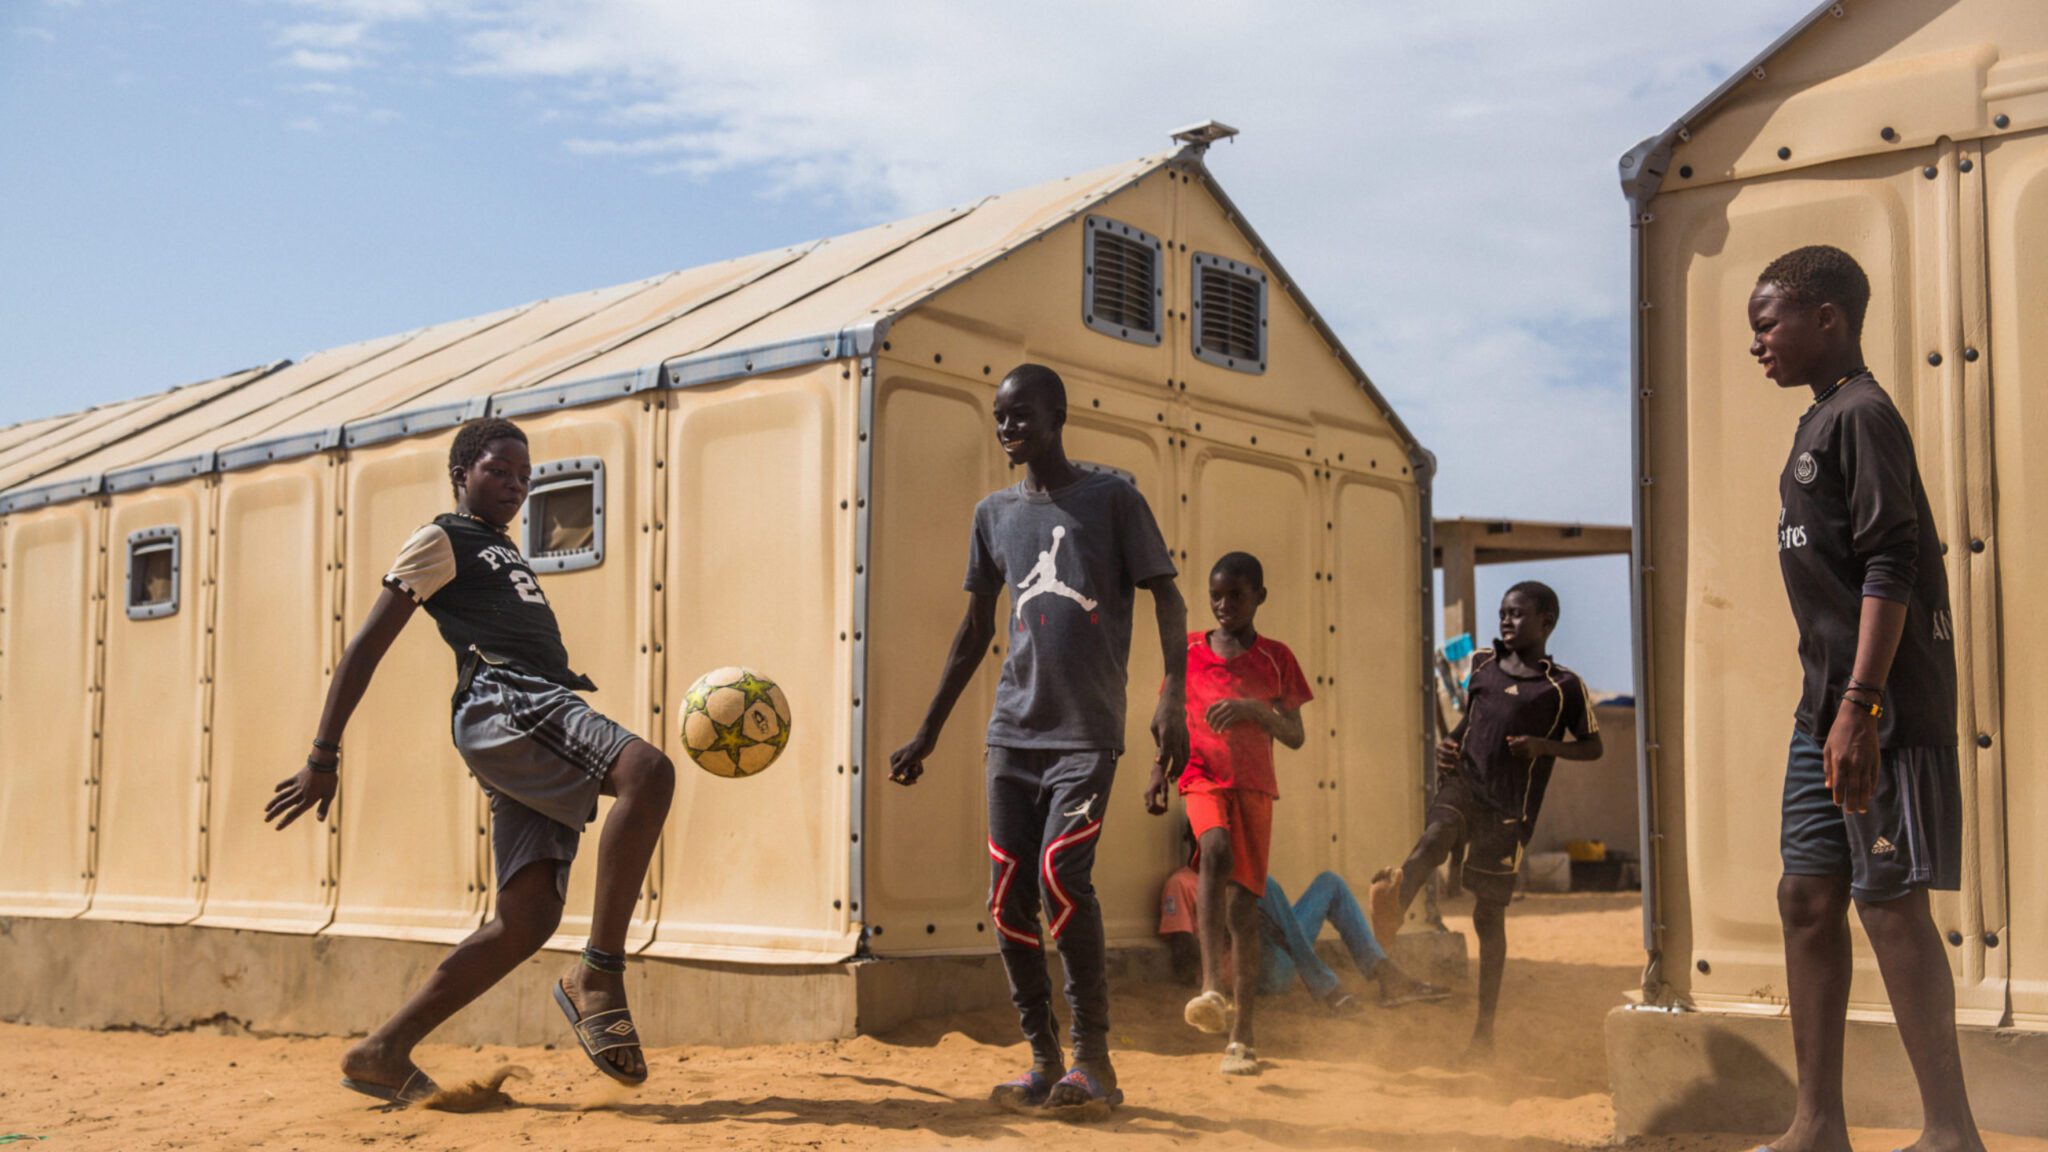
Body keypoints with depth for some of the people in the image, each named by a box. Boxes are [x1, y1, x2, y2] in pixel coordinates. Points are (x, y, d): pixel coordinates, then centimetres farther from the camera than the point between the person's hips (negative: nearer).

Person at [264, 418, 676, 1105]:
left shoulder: (505, 555, 35)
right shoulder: (442, 541, 10)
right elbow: (366, 648, 3)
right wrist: (324, 757, -4)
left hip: (541, 718, 8)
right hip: (500, 704, -8)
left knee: (527, 920, -2)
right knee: (649, 771, -31)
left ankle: (383, 1055, 5)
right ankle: (598, 977, -30)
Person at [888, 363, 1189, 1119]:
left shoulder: (1111, 498, 1)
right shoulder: (994, 514, 14)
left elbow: (1166, 598, -2)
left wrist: (1172, 696, -18)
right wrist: (928, 732, 20)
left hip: (1087, 732, -5)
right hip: (1013, 731, 5)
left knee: (1062, 875, -18)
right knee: (1008, 899, 0)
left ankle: (1094, 1062, -6)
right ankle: (1045, 1061, 12)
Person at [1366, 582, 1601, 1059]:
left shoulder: (1565, 686, 1)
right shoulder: (1482, 664, 14)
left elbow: (1593, 747, 6)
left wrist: (1545, 745, -12)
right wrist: (1450, 743, 7)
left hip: (1509, 808, -3)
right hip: (1464, 783, 3)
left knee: (1489, 914, 2)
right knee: (1437, 835, -33)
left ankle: (1485, 1027, 13)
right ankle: (1392, 906, -62)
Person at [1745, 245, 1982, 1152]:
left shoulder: (1862, 414, -10)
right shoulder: (1821, 425, 18)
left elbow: (1891, 566, -18)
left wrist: (1861, 703, -24)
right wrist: (1829, 705, 20)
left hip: (1878, 708, -10)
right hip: (1826, 706, 10)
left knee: (1890, 905, -6)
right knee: (1808, 900, 10)